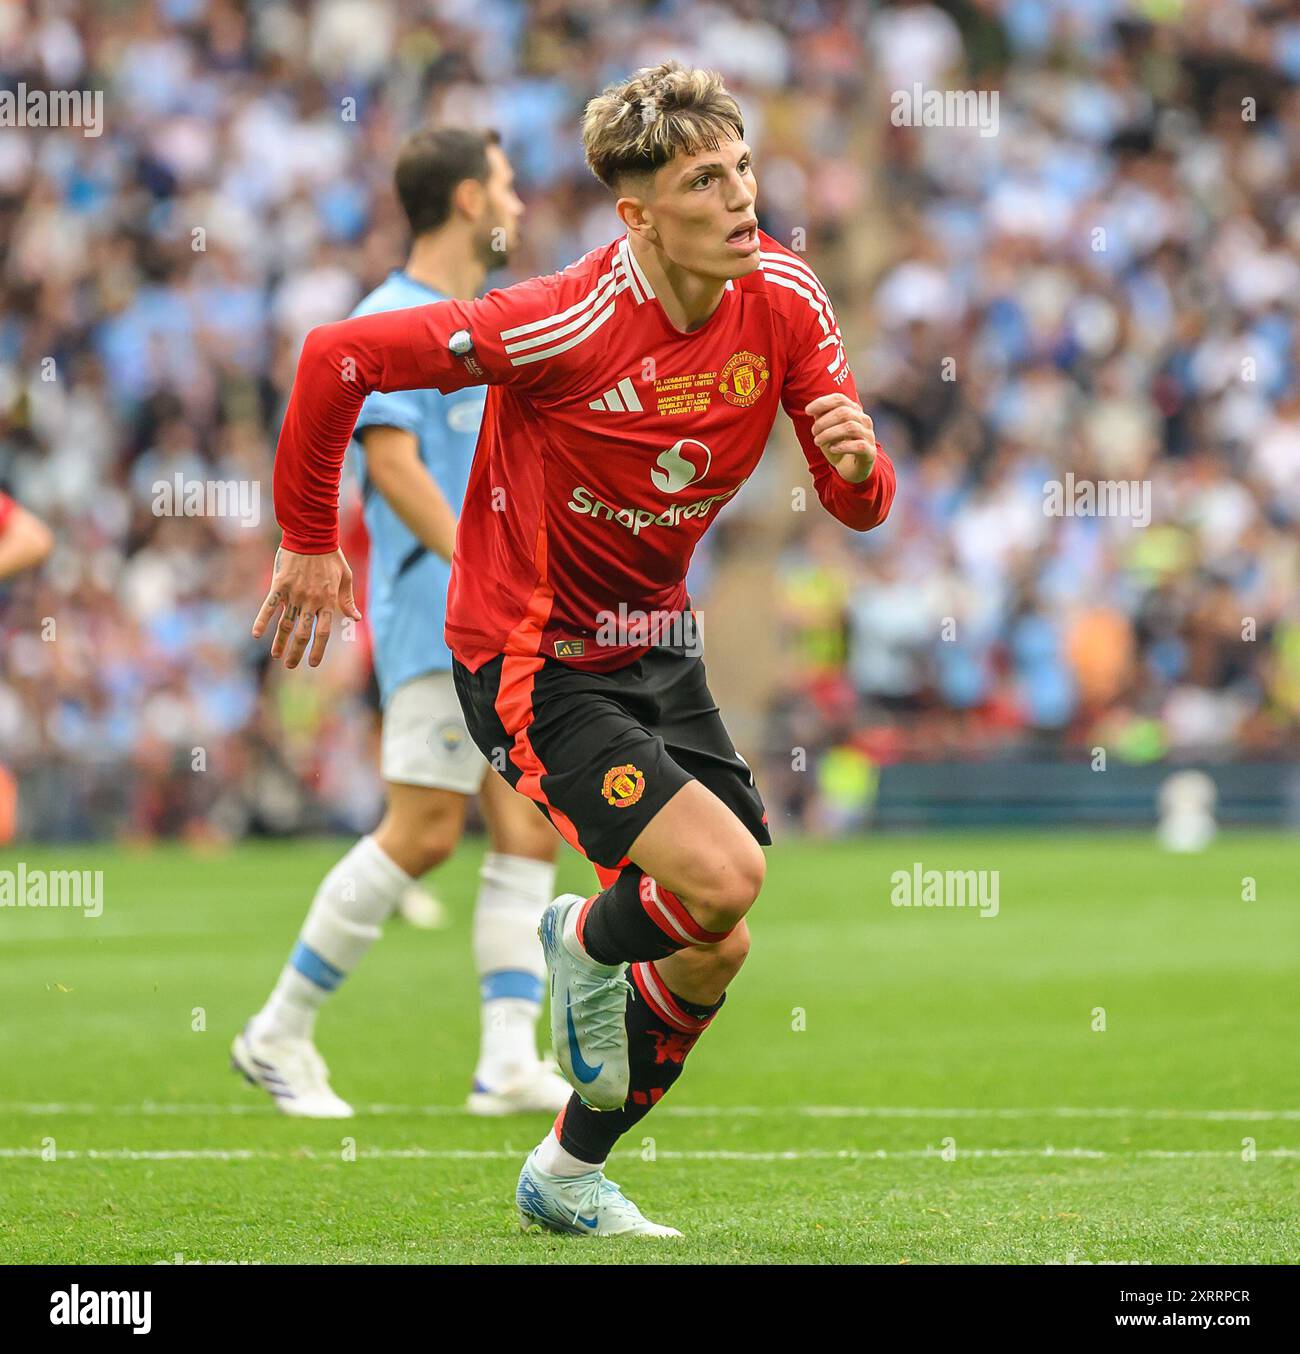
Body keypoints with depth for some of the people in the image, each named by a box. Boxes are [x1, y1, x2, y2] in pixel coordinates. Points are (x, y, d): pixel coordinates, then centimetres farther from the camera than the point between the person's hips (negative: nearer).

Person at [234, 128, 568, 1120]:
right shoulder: (392, 321, -8)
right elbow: (392, 463, -18)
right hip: (436, 619, -9)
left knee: (530, 830, 0)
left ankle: (510, 1063, -3)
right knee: (423, 834, -11)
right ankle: (280, 1034, -1)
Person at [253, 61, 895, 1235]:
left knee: (715, 956, 9)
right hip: (533, 661, -7)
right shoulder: (570, 324, -27)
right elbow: (338, 357, -22)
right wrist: (310, 542, -11)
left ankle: (569, 1178, 31)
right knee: (724, 875, -23)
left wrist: (859, 461, -26)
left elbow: (859, 507, -2)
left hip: (656, 646, 7)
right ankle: (588, 942, 12)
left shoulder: (783, 295, -9)